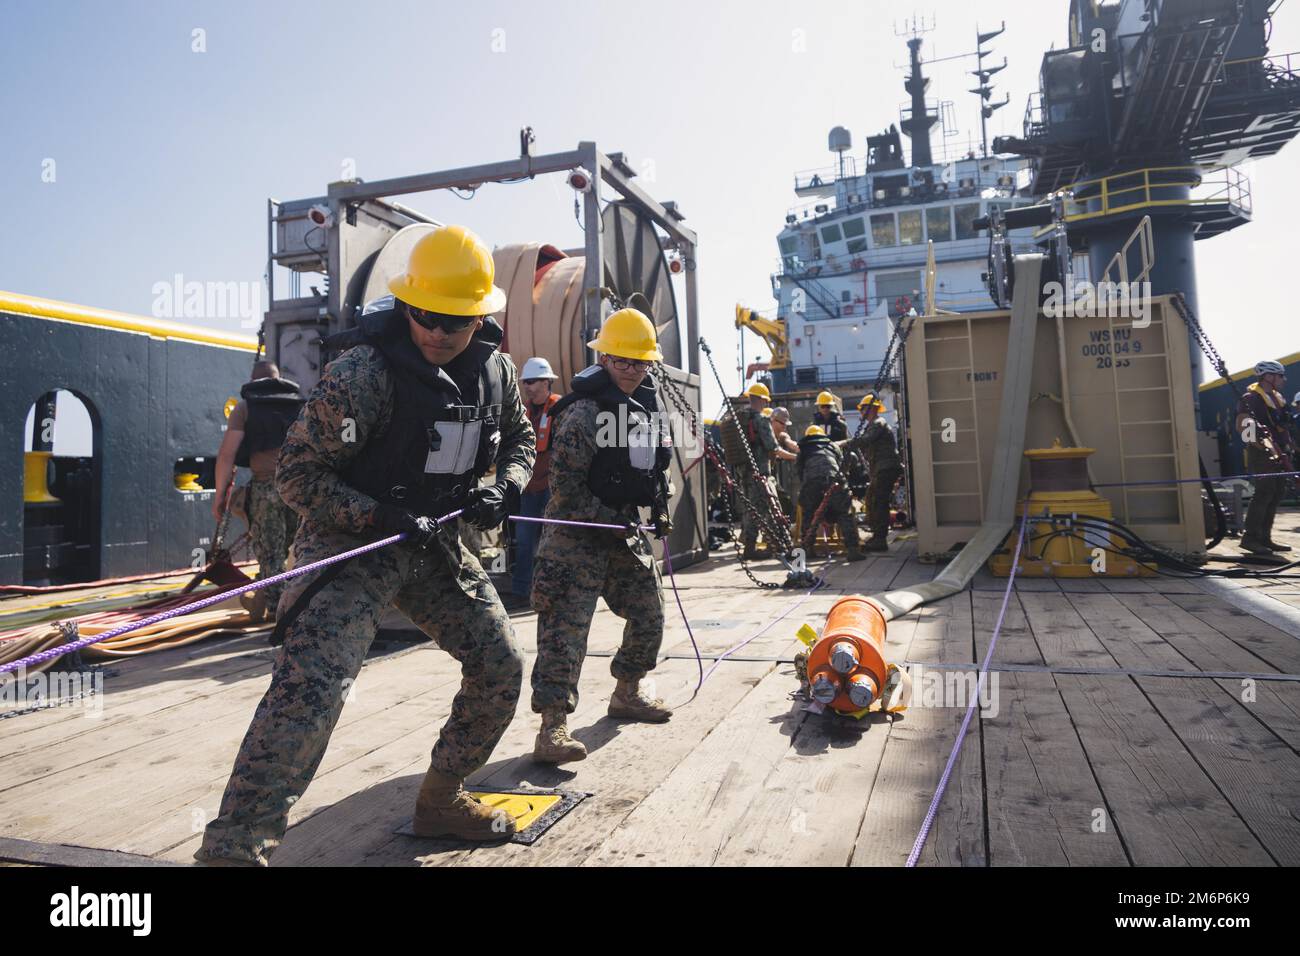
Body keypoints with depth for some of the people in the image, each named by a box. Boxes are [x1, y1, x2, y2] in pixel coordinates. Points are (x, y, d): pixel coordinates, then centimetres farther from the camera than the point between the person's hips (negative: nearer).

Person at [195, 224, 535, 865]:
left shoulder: (495, 369, -1)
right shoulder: (362, 373, -20)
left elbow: (520, 438, 18)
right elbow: (297, 475, -16)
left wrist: (504, 488, -3)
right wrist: (384, 516, -27)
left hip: (434, 542, 7)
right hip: (353, 539, -6)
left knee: (500, 668, 7)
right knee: (310, 684, -25)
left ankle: (439, 801, 27)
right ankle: (232, 849, -17)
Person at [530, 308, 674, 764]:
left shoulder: (648, 405, 11)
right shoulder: (583, 412, -15)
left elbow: (658, 464, 24)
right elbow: (565, 488, -18)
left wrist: (661, 510, 14)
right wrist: (609, 521, -20)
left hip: (625, 528, 9)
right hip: (578, 531, -8)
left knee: (650, 615, 16)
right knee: (567, 627, -13)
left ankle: (627, 693, 37)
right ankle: (553, 726, -11)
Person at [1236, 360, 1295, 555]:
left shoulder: (1277, 398, 19)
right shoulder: (1251, 398, -9)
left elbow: (1283, 427, 26)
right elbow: (1242, 427, -18)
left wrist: (1290, 449, 19)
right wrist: (1264, 446, -22)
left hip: (1277, 454, 9)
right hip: (1261, 454, -9)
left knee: (1276, 494, 8)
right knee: (1264, 492, -15)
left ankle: (1264, 537, 12)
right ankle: (1250, 537, -12)